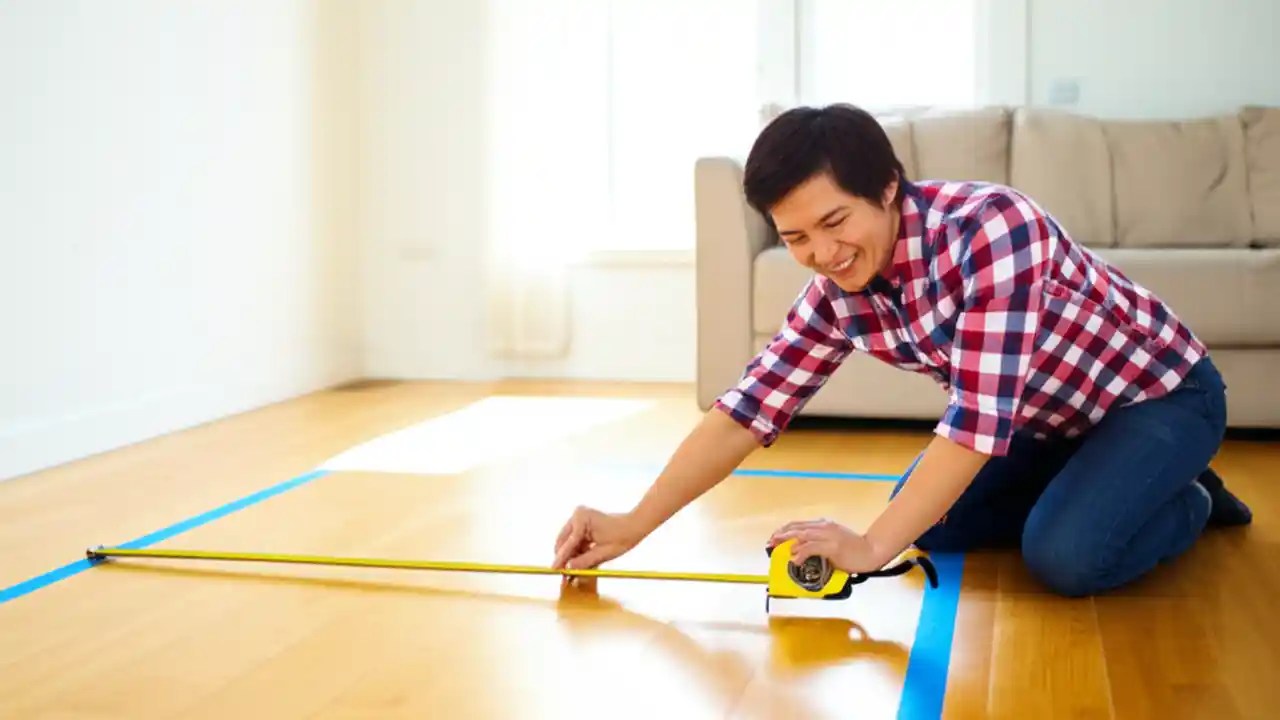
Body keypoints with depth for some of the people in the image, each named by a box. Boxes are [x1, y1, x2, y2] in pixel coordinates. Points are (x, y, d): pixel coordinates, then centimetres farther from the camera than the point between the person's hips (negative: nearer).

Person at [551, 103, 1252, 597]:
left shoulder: (990, 227, -37)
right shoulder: (836, 292, -15)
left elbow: (979, 419, -40)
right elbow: (749, 409, -11)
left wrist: (870, 547, -37)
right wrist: (633, 524, -16)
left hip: (1158, 390, -7)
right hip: (1048, 413, 7)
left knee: (1063, 557, -25)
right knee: (924, 515, 3)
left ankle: (1185, 500, 6)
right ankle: (1088, 488, 19)